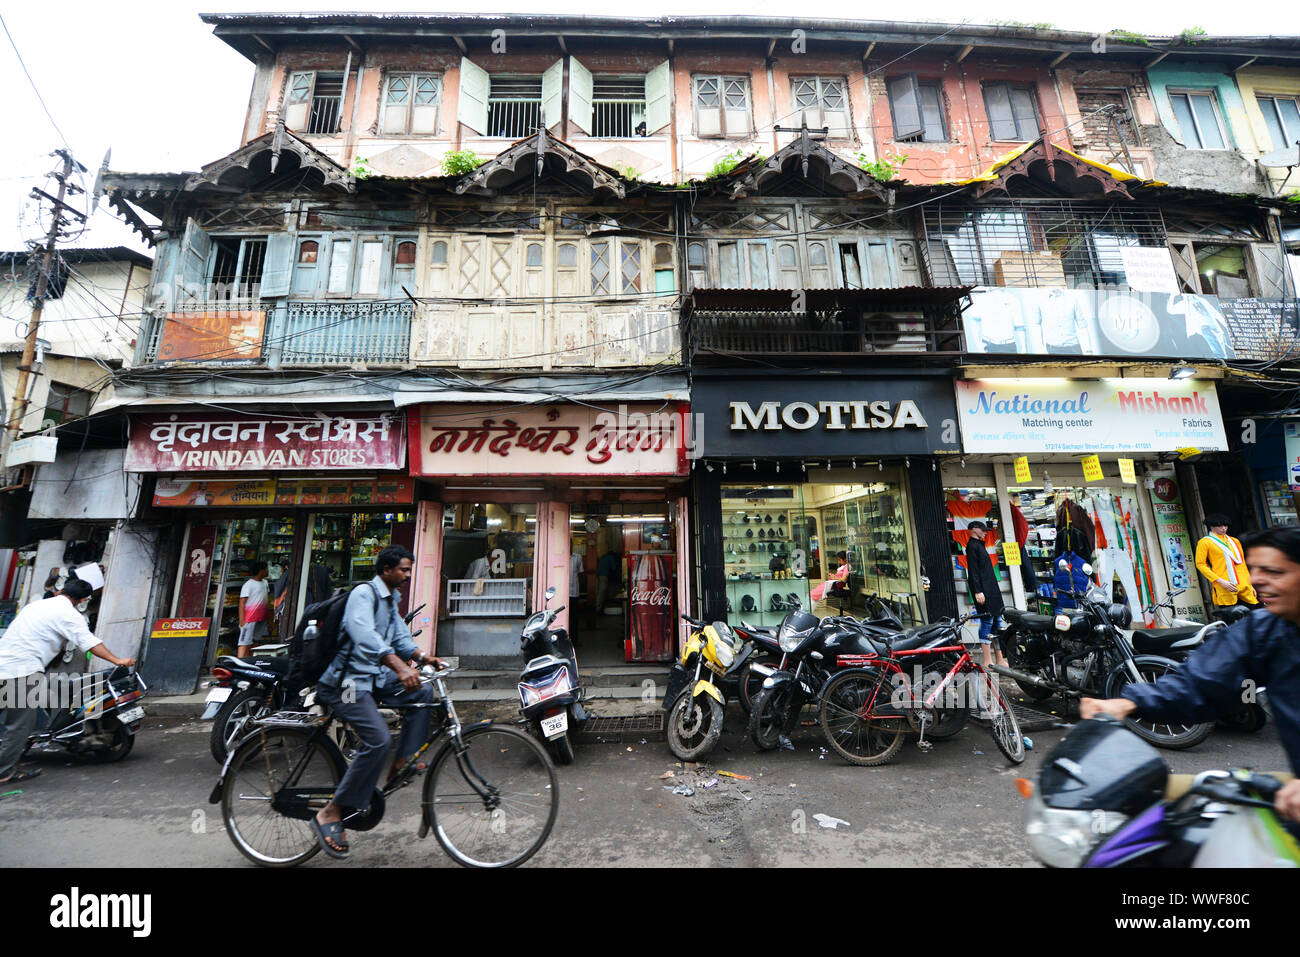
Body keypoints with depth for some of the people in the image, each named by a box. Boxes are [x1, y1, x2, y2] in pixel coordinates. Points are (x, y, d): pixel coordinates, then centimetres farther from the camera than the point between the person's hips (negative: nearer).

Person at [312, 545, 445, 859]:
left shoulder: (390, 600, 15)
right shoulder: (364, 593, -16)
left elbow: (401, 637, 13)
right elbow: (363, 634, -33)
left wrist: (424, 656, -6)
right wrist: (399, 666, -45)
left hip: (373, 677, 9)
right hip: (345, 680, -9)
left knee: (422, 692, -3)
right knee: (378, 739, -21)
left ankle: (403, 762, 4)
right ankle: (330, 814, -7)